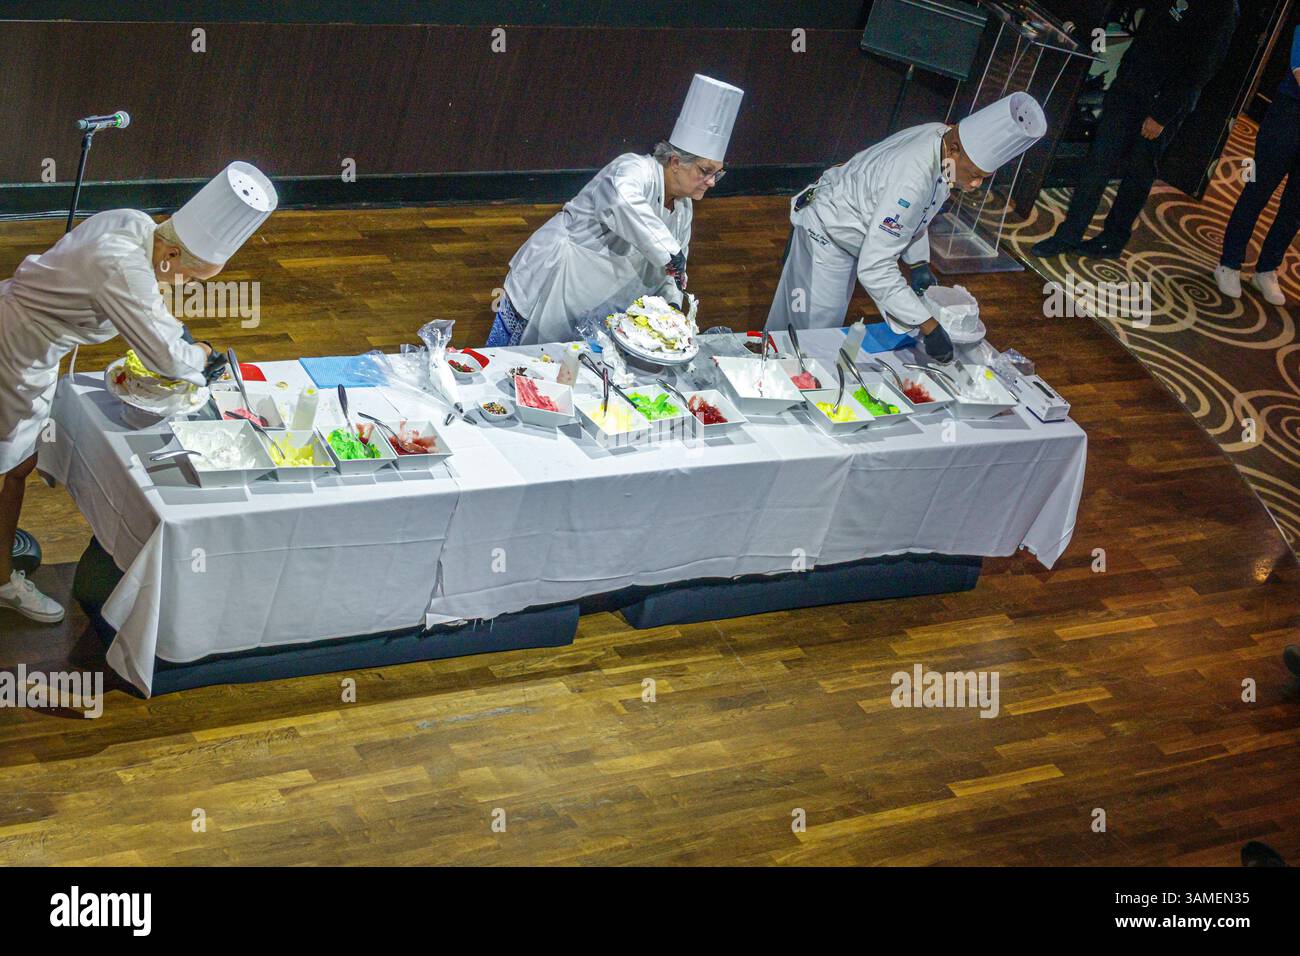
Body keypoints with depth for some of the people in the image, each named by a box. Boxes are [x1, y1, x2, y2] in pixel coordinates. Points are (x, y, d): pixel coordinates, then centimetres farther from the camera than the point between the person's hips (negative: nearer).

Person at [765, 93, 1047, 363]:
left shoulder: (941, 136, -15)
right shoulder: (913, 182, -43)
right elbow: (875, 268, -41)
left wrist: (919, 263, -3)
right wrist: (929, 327, -40)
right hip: (825, 235, -9)